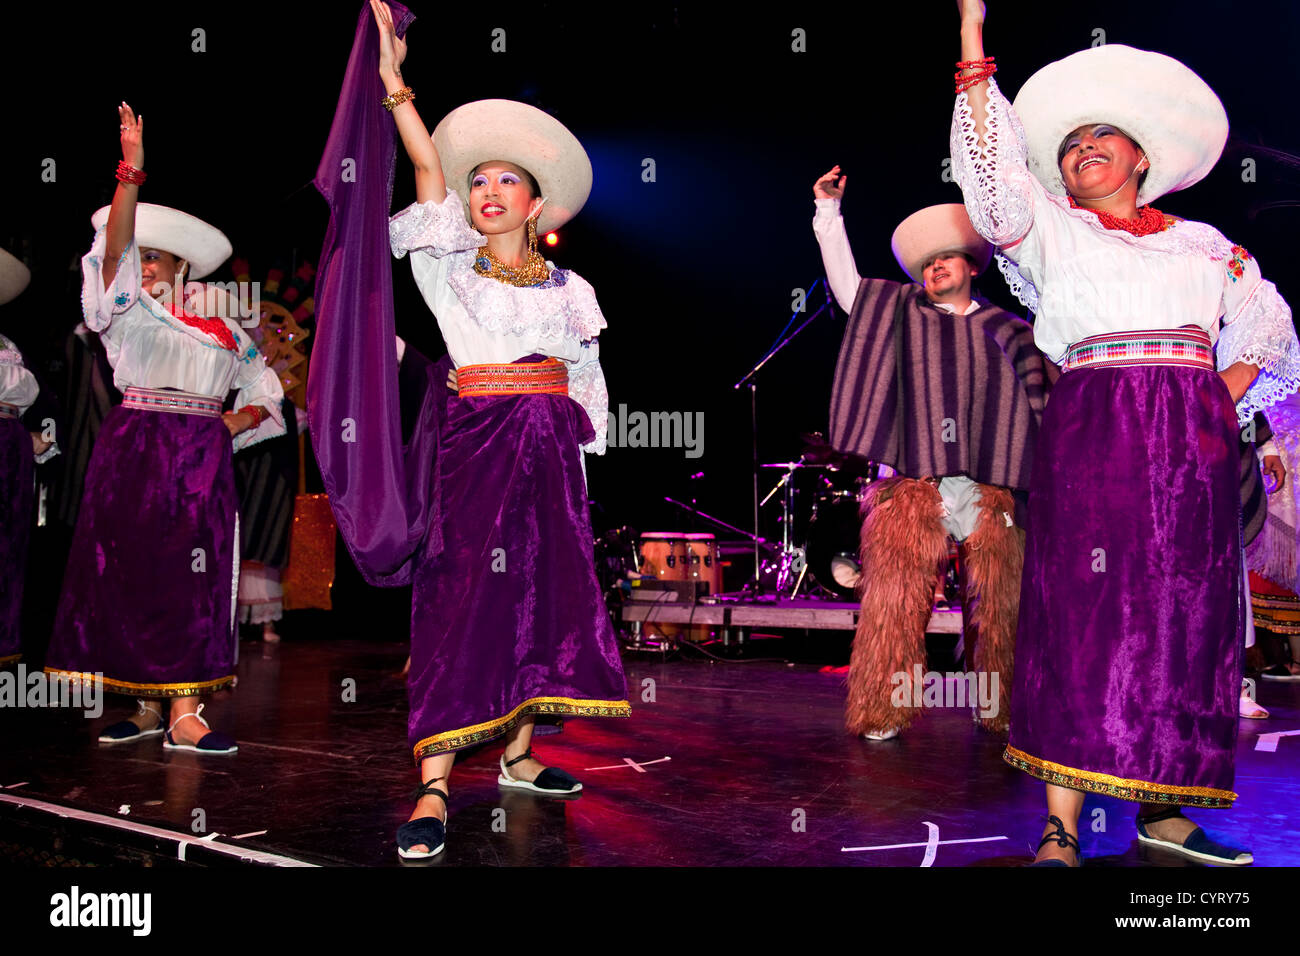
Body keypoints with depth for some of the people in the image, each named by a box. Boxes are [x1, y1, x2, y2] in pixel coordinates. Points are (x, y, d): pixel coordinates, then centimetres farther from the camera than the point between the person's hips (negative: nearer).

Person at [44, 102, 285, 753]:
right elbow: (115, 248, -7)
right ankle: (147, 708, 9)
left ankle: (182, 714, -3)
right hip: (134, 449, -1)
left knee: (191, 578, -4)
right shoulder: (127, 310, 10)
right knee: (133, 571, -2)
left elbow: (265, 394, 20)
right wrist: (131, 170, -16)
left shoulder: (224, 327, 15)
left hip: (202, 458, 1)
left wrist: (232, 423, 0)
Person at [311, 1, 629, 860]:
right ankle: (435, 787, -13)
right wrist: (392, 81, -5)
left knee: (540, 593, 3)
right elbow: (428, 162, 1)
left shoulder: (569, 288, 15)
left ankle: (520, 754, 16)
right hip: (471, 442, -3)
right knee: (460, 594, -12)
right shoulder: (448, 257, 11)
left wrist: (580, 458, 6)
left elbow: (587, 380, 14)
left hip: (548, 449, 3)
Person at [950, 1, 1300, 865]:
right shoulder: (1052, 229, 15)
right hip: (1093, 432, -3)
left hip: (1196, 444, 3)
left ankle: (1162, 810, 7)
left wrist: (1224, 401, 1)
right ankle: (1063, 828, -11)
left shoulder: (1202, 242, 22)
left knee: (1186, 617, 0)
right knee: (1086, 611, -12)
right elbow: (992, 167, 0)